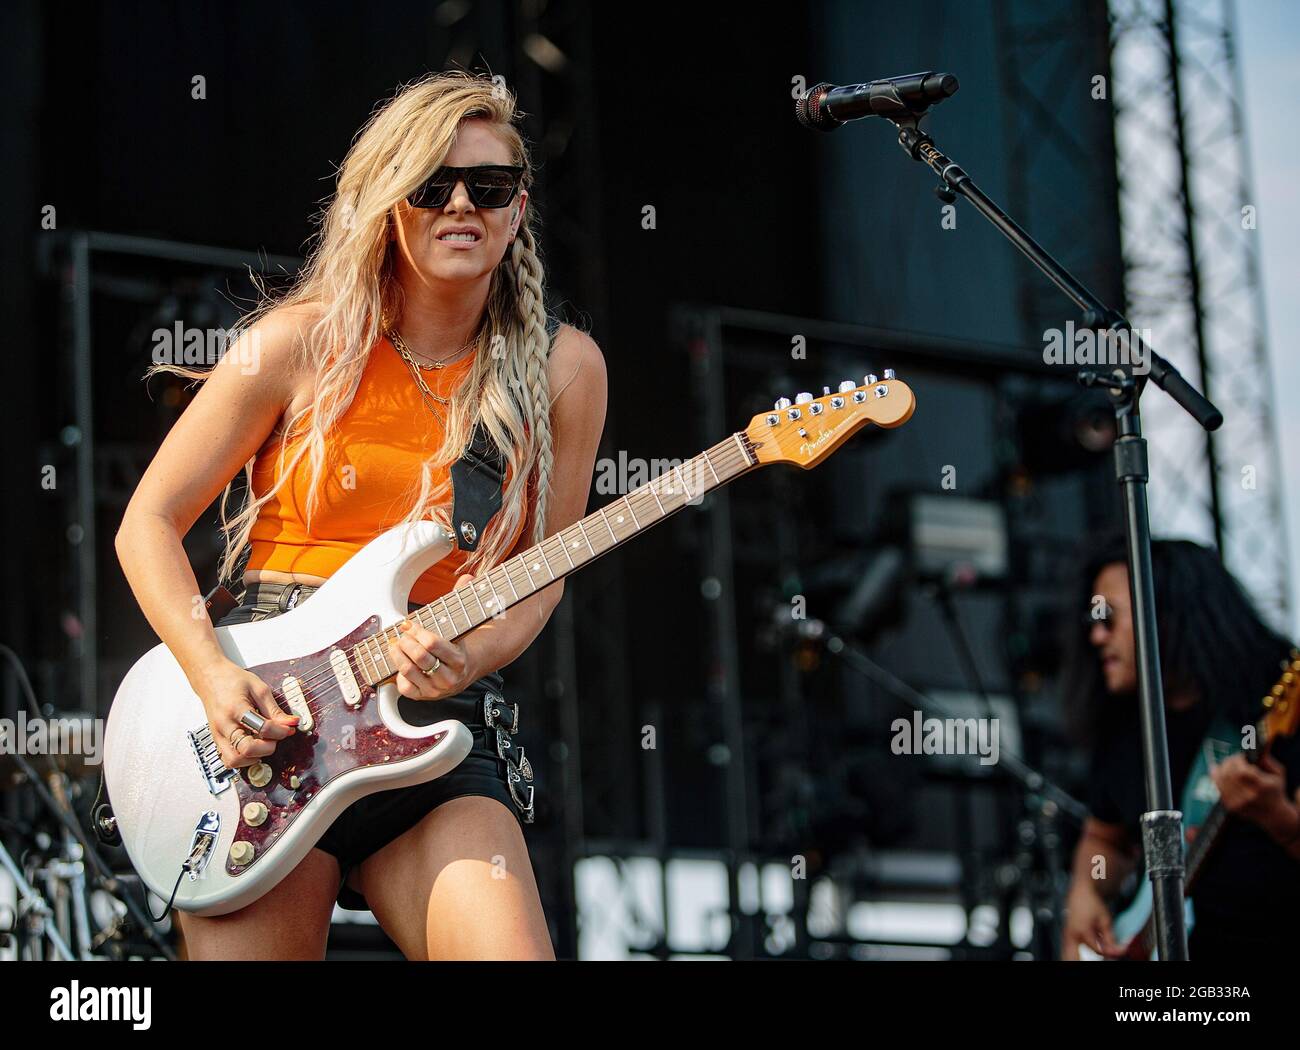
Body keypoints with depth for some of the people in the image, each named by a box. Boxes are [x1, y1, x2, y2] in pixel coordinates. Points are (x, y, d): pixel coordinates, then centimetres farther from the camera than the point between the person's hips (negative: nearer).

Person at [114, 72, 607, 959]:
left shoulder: (558, 369, 5)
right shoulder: (303, 342, -1)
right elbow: (148, 523, 2)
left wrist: (467, 660, -11)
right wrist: (214, 676, -12)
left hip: (438, 723, 1)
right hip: (260, 719, -1)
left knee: (507, 946, -22)